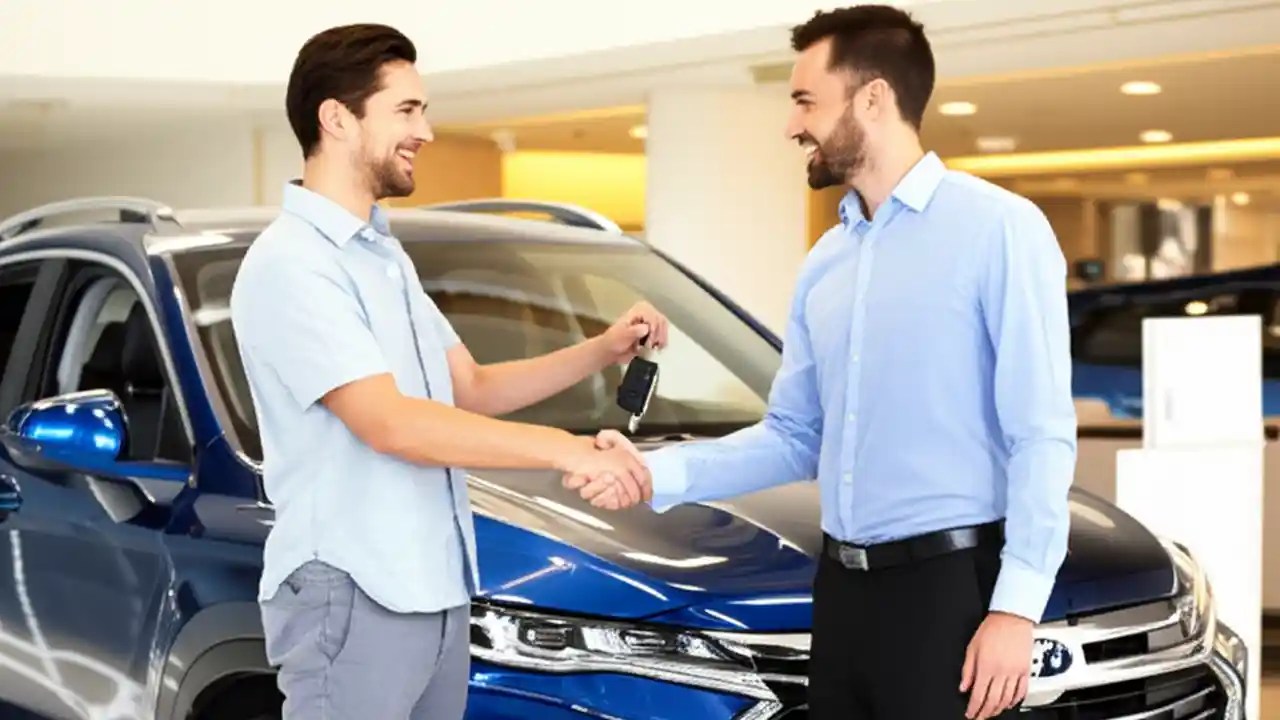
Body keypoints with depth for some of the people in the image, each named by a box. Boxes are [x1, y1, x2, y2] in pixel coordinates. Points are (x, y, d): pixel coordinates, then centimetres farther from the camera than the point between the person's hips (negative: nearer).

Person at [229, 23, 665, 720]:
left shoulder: (384, 253, 15)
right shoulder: (290, 264, -15)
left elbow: (471, 389, 17)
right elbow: (390, 424, -23)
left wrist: (600, 351, 4)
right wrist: (565, 450, -25)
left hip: (432, 590, 9)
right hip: (349, 597, -9)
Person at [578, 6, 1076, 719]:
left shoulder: (997, 229, -8)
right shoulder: (825, 263, 14)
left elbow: (1041, 437, -12)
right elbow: (793, 439, 14)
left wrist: (1015, 606, -18)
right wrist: (660, 473, 1)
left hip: (948, 586, -6)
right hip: (842, 588, 7)